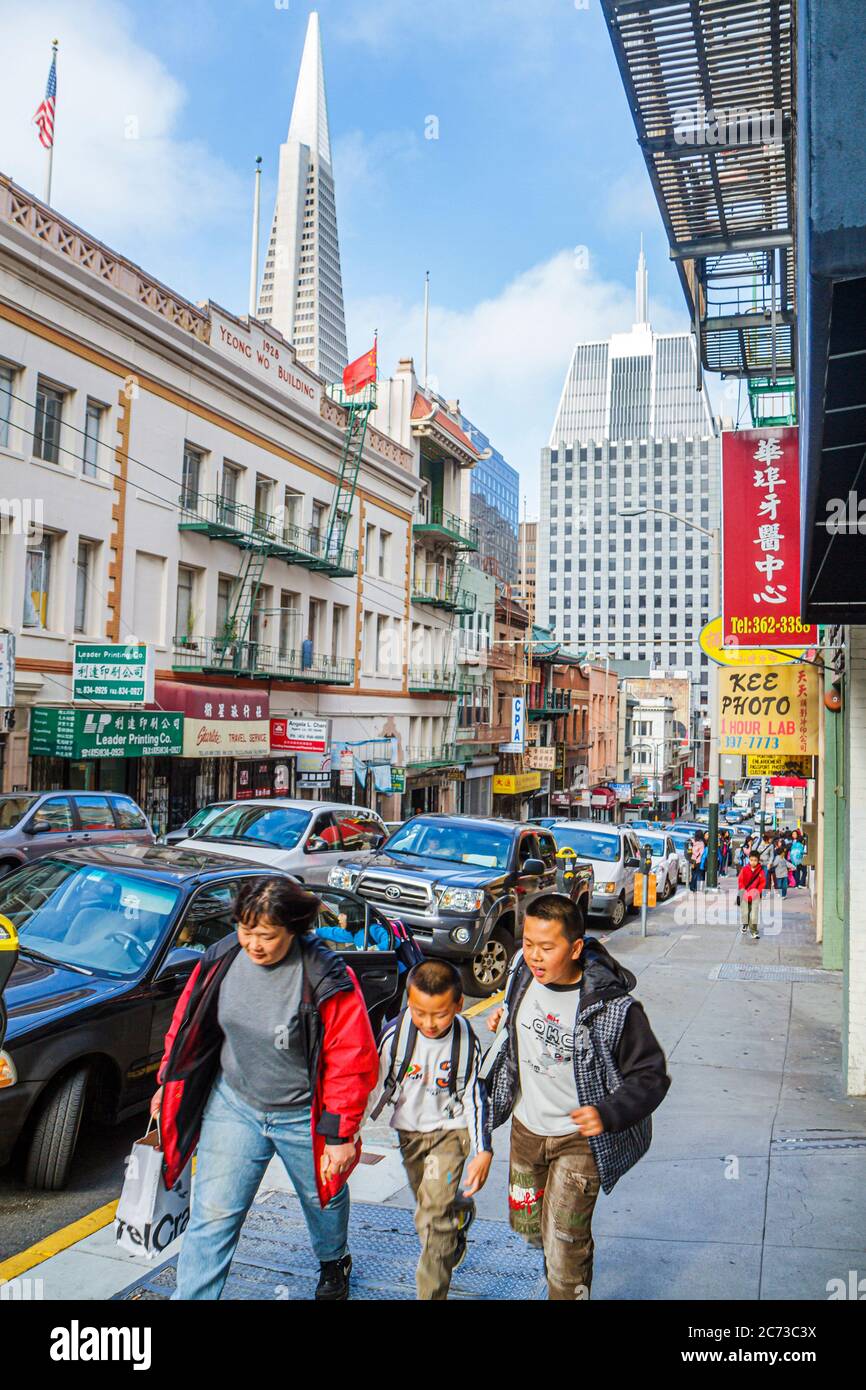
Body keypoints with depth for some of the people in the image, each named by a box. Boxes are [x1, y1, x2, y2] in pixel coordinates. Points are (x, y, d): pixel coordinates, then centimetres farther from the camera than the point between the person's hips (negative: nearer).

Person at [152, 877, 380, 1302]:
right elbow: (187, 1025, 3)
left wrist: (340, 1135, -17)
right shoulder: (221, 960, -14)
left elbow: (353, 1061, -21)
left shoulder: (326, 980, -27)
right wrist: (168, 1084, 10)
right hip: (233, 1105, 2)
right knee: (212, 1212, -1)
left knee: (323, 1198, 23)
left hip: (304, 1116, -2)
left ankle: (333, 1261, 55)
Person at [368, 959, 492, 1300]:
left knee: (434, 1217, -13)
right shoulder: (394, 1035, -21)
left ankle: (431, 1293, 1)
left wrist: (483, 1151, -11)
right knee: (426, 1209, 21)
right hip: (409, 1131, 3)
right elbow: (377, 1086, -6)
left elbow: (474, 1097, -9)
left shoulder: (467, 1042, -21)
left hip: (451, 1130, -3)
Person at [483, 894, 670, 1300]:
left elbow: (651, 1076, -21)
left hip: (577, 1136, -6)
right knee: (526, 1223, 24)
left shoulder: (612, 1006, -30)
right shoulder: (524, 972, -14)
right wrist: (508, 1017, 3)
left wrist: (609, 1114, -34)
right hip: (526, 1126, 6)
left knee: (564, 1248, -4)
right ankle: (558, 1261, 56)